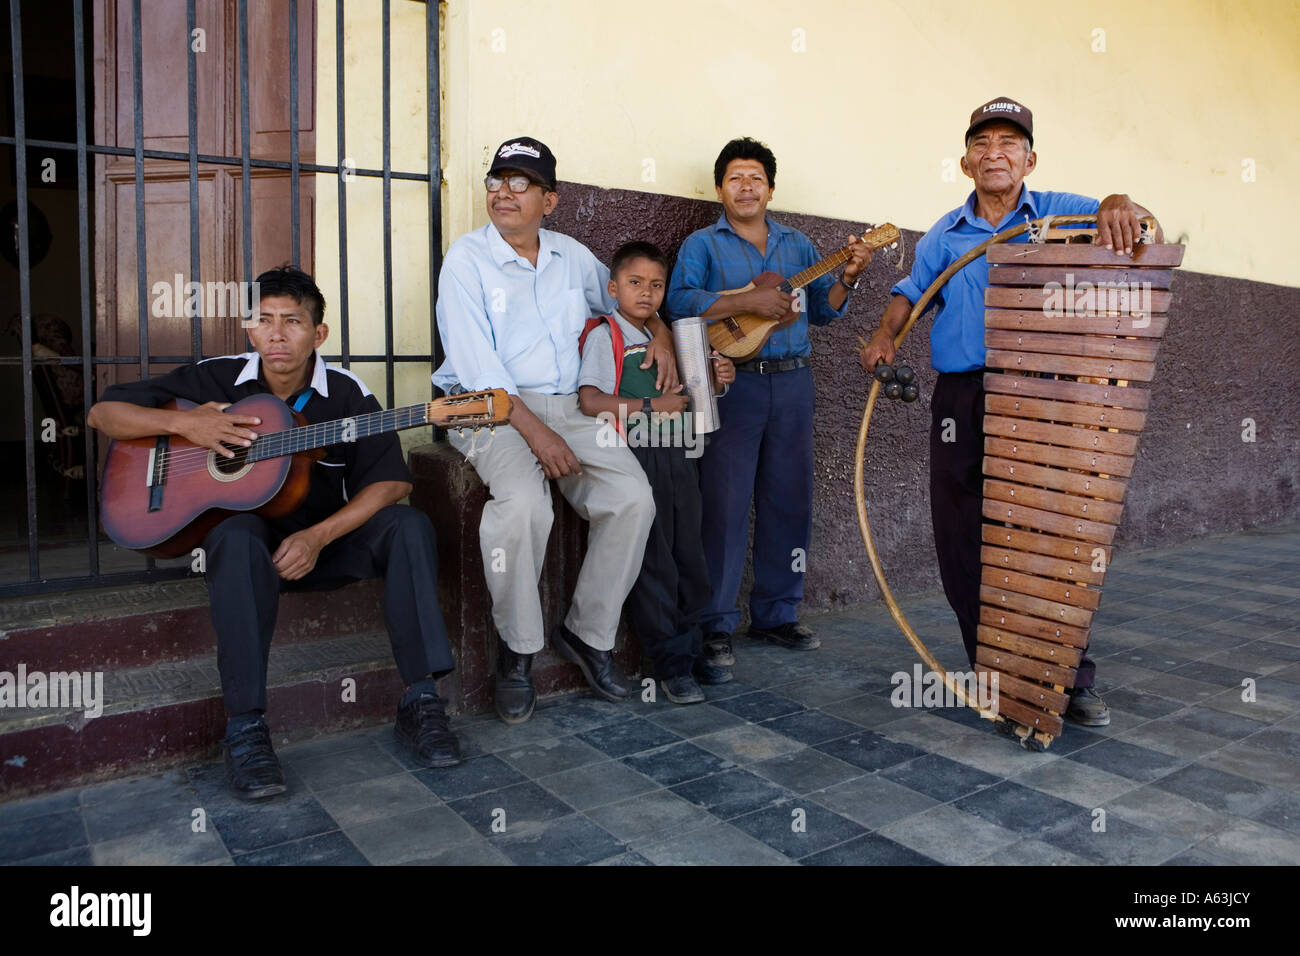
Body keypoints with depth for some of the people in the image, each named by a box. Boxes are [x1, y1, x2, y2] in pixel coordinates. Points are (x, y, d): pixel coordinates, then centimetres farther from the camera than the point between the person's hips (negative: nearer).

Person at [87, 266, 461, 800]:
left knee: (408, 526, -25)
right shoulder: (218, 379, -2)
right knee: (239, 539, -36)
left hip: (327, 541, 1)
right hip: (244, 531, 0)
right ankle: (244, 728, -31)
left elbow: (391, 481, -12)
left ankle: (419, 701, -21)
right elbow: (103, 413, 1)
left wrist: (317, 537, -24)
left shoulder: (346, 393, -5)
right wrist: (185, 423, -18)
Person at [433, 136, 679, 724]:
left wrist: (660, 336, 11)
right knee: (523, 502, -33)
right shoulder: (466, 258, -1)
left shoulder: (573, 256, 15)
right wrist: (535, 432, -22)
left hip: (567, 405, 5)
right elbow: (476, 364, -12)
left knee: (633, 498, -18)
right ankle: (516, 650, -11)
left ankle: (587, 633, 0)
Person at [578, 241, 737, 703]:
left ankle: (691, 650, 23)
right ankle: (671, 665, 5)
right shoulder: (605, 335, -2)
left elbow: (684, 395, 27)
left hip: (677, 456, 7)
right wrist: (652, 405, -20)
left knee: (690, 559, 11)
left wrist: (717, 380, 7)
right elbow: (590, 402, -15)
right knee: (653, 564, -3)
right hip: (636, 457, -7)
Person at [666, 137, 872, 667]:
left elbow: (821, 309, 16)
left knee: (790, 501, 7)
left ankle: (777, 614, 20)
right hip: (731, 382, -4)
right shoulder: (702, 244, 5)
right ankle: (715, 625, 4)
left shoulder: (797, 244, 19)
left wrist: (847, 276, -2)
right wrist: (746, 302, -19)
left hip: (792, 383, 5)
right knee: (725, 504, -5)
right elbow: (678, 302, -12)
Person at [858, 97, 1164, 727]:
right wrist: (884, 334, -5)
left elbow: (1127, 228, -4)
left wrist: (1118, 205, -27)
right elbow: (911, 289, 15)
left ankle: (1072, 680, 11)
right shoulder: (945, 236, 17)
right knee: (963, 545, 4)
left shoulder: (1058, 214, 8)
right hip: (961, 401, 3)